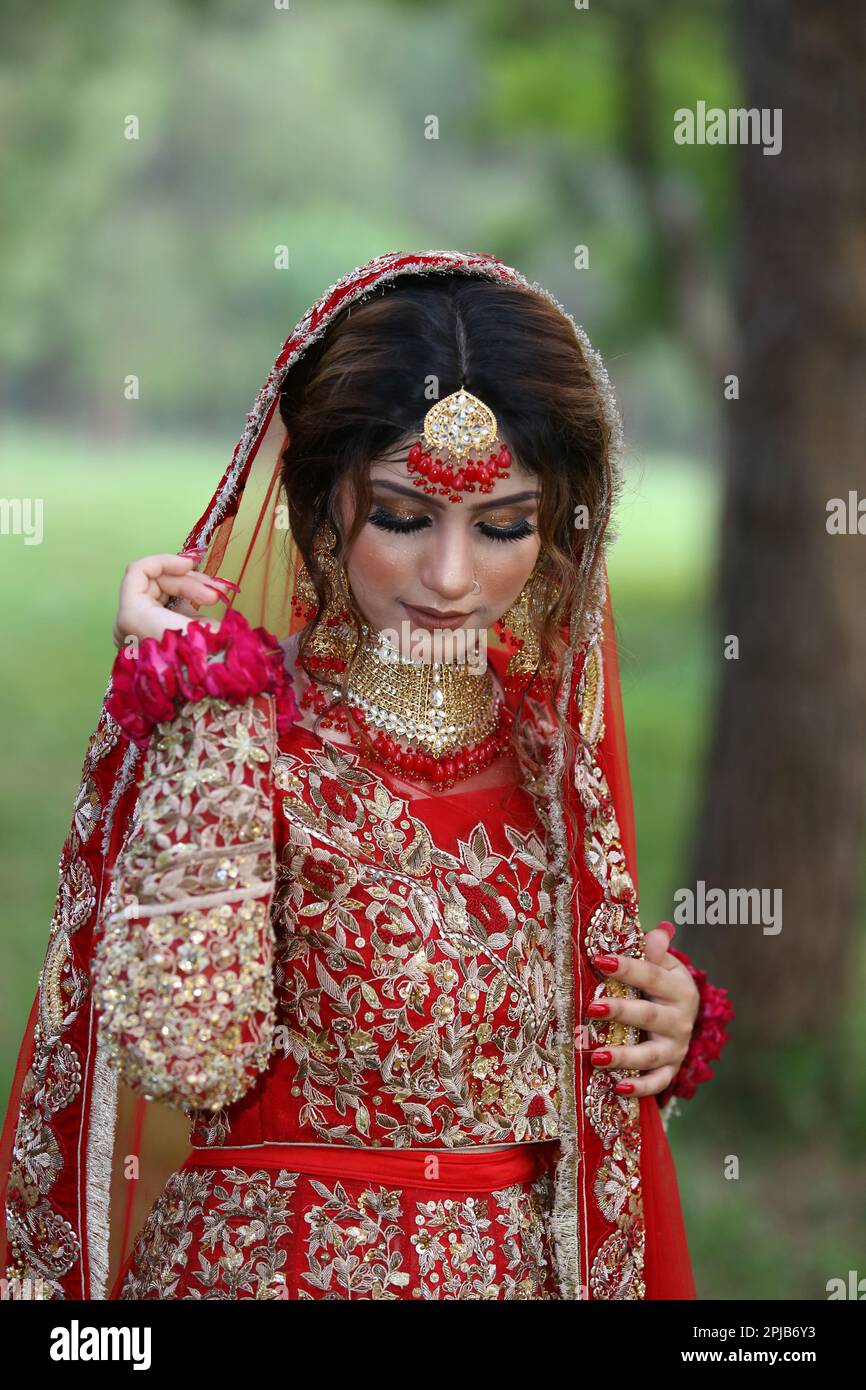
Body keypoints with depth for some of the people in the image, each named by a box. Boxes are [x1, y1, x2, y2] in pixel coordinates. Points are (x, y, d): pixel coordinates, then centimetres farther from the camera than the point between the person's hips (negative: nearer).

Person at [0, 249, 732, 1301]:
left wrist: (664, 1022, -6)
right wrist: (199, 708, -25)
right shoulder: (247, 725, -14)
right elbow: (185, 1054, -27)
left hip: (525, 1256, 5)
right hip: (266, 1260, -5)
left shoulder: (549, 736, 0)